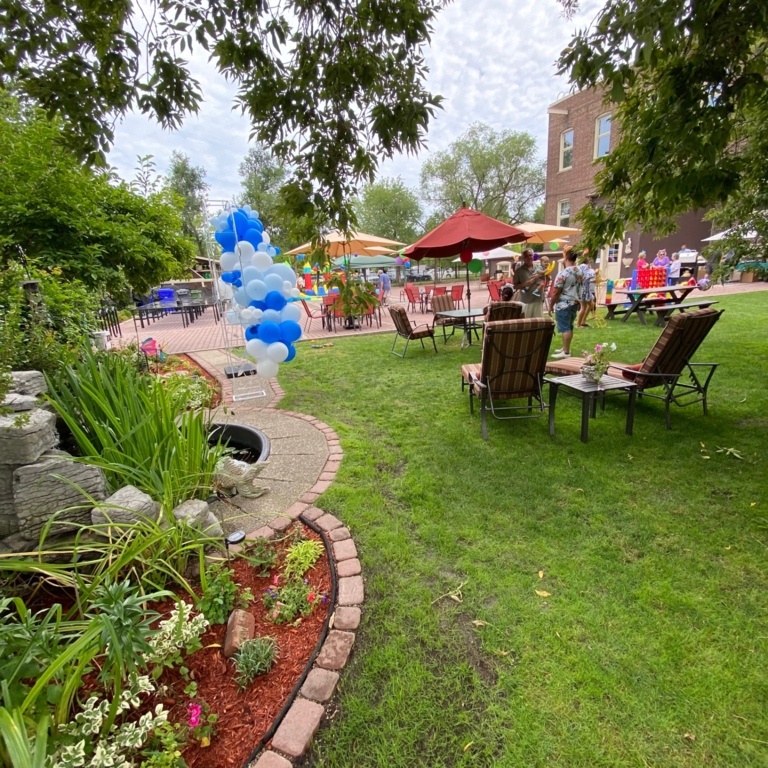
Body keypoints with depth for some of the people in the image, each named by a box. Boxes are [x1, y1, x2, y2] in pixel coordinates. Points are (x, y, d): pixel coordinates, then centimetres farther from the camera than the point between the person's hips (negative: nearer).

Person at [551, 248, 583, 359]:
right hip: (575, 303, 8)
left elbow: (556, 292, -16)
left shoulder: (563, 274, -18)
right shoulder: (580, 272, 6)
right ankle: (566, 348, 25)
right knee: (569, 326, 15)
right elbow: (579, 287, 17)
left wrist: (551, 305, -8)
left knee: (565, 328, -6)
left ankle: (566, 352, -6)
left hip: (563, 304, -8)